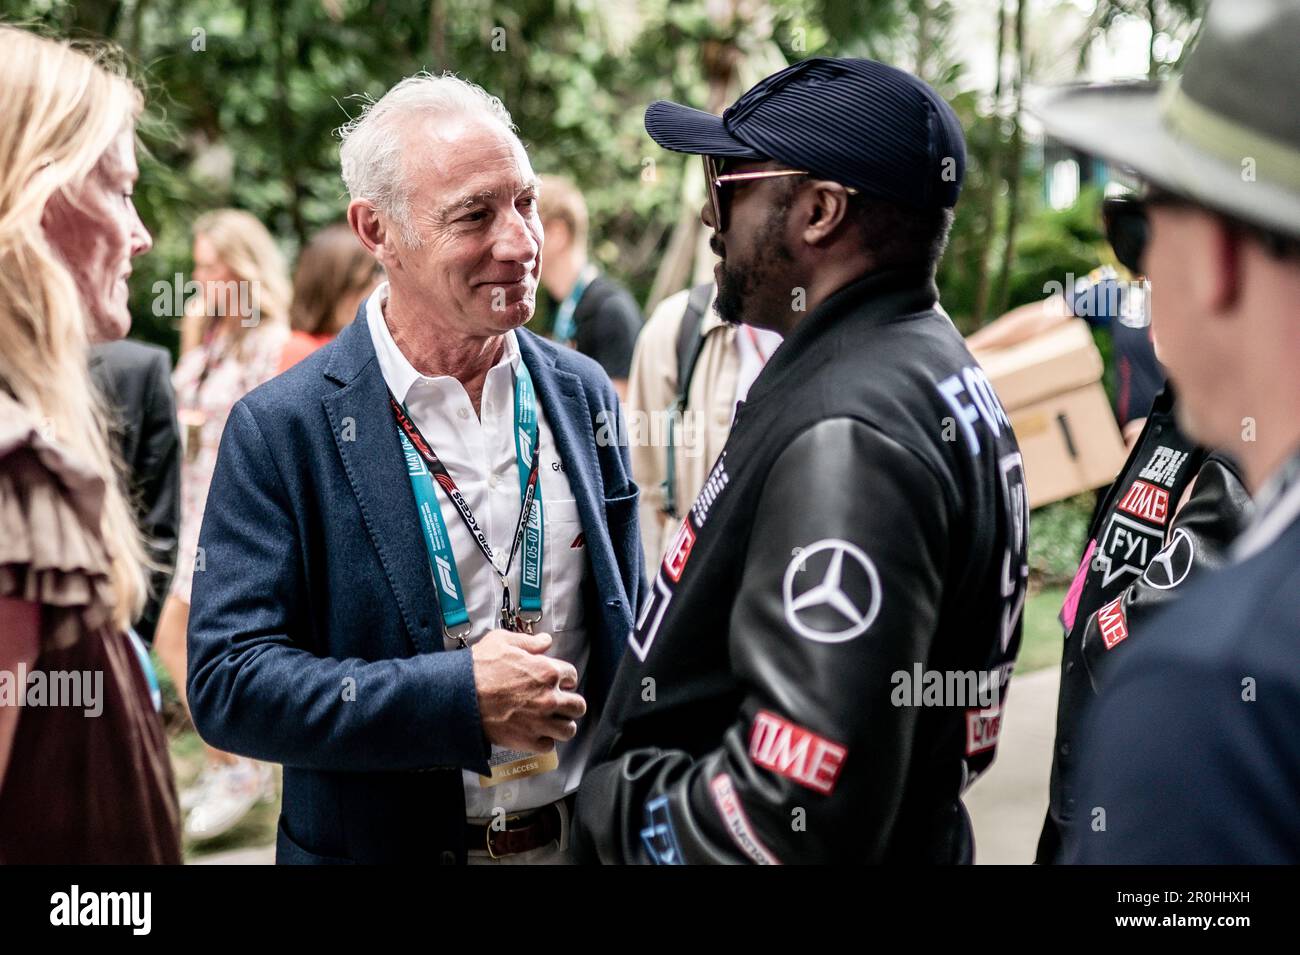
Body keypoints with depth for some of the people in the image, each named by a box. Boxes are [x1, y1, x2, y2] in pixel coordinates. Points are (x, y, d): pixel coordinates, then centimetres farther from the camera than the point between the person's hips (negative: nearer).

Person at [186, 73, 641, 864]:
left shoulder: (583, 393, 0)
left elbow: (630, 630, 8)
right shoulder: (281, 430, -14)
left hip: (588, 836, 4)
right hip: (384, 844, -3)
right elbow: (227, 684, -17)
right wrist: (460, 696, -24)